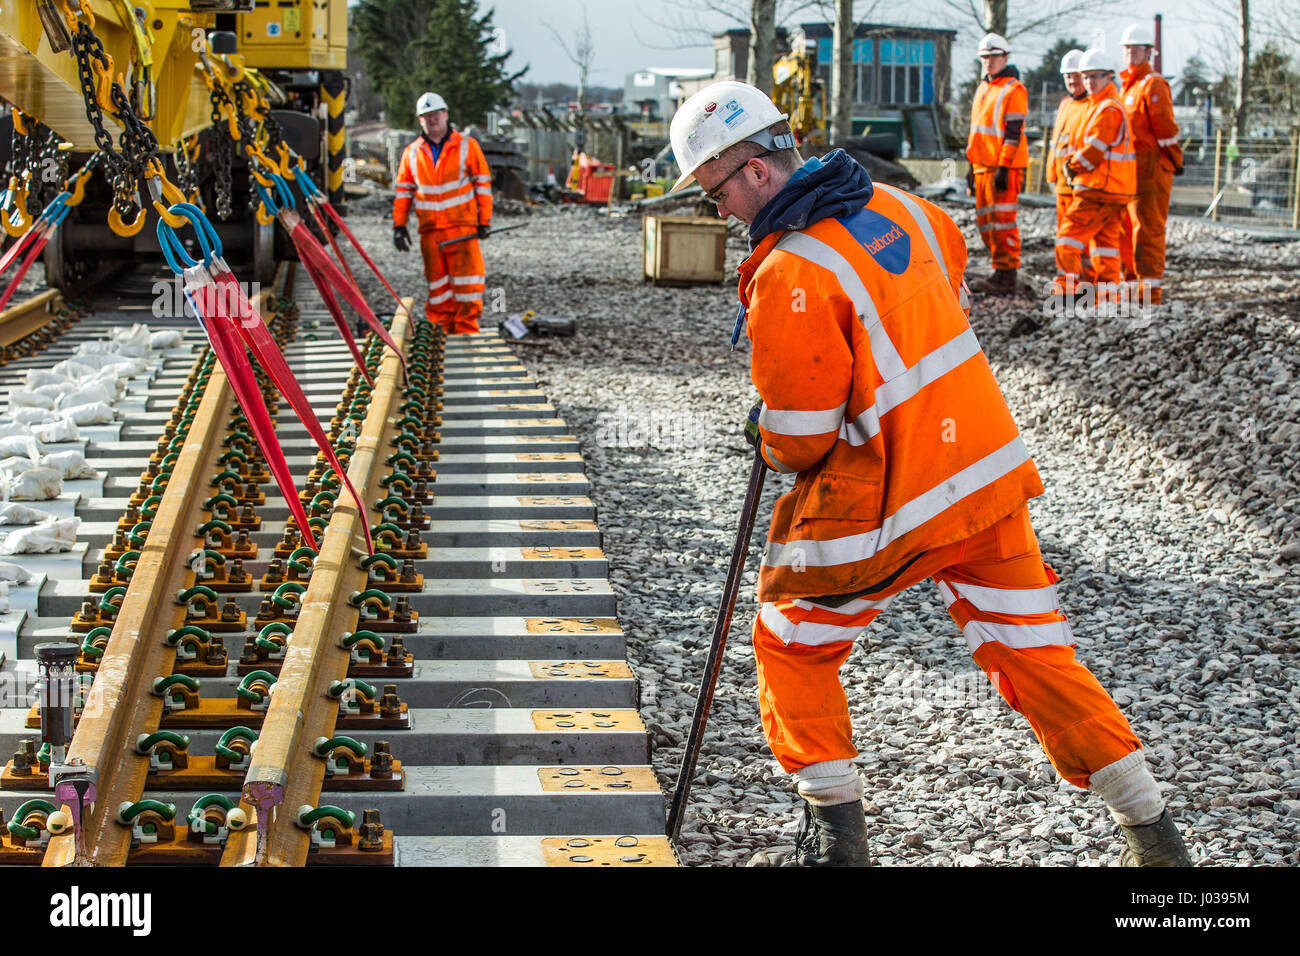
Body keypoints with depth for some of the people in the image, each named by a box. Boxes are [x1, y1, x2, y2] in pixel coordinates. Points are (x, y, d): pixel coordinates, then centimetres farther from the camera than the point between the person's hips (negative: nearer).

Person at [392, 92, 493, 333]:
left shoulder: (467, 146, 2)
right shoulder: (412, 153, 10)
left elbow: (483, 184, 4)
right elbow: (403, 191, 15)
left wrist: (484, 221, 0)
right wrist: (399, 225, 8)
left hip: (462, 227, -3)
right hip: (430, 231, 3)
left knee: (466, 283, -7)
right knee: (437, 284, 6)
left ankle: (467, 330, -1)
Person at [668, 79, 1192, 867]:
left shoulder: (787, 277, -19)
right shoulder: (890, 204, 4)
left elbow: (800, 440, -14)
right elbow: (953, 290, 24)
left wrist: (766, 438, 8)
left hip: (896, 503, -7)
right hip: (991, 463, 8)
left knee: (793, 641, 12)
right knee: (1031, 649, 15)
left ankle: (838, 839, 12)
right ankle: (1156, 837, 18)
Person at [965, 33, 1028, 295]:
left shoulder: (1014, 89, -8)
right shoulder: (984, 88, 19)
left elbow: (1013, 133, -15)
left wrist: (1004, 168, -20)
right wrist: (972, 166, 22)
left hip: (1005, 166, -9)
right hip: (983, 165, 9)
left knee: (1002, 219, -9)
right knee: (985, 221, 10)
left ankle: (1007, 277, -7)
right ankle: (1000, 270, 17)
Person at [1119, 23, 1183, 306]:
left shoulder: (1154, 85, -11)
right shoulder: (1127, 84, 19)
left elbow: (1166, 127, -13)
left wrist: (1174, 160, -12)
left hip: (1152, 168, -9)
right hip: (1129, 168, 10)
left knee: (1147, 229, -9)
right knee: (1124, 229, 12)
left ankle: (1151, 289, -8)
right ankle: (1134, 281, 20)